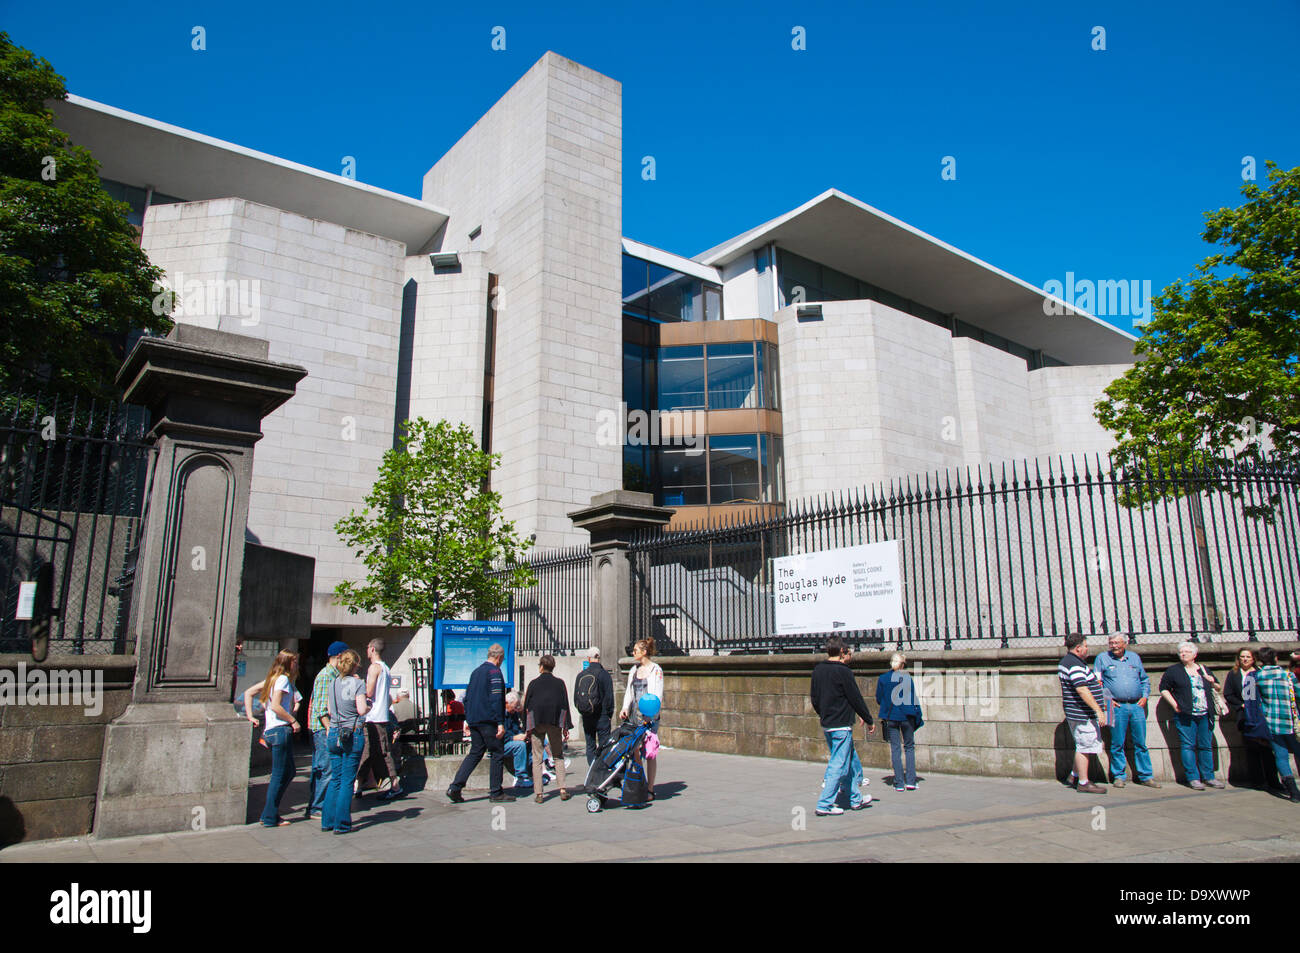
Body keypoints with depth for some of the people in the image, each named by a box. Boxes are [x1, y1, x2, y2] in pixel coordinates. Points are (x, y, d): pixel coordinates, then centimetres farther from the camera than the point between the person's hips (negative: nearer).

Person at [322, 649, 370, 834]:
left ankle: (327, 821, 17)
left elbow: (329, 710, 9)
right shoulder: (357, 683, -8)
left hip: (334, 733, 5)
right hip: (353, 734, -5)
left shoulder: (332, 683, 7)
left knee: (335, 779, 14)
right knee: (348, 780, 1)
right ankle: (341, 824, 4)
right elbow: (362, 709, -15)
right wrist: (369, 707, 5)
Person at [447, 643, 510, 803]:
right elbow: (496, 699, -18)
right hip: (488, 721, -8)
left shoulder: (476, 672, 16)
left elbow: (467, 697, 19)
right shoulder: (494, 672, -10)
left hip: (474, 721, 8)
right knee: (497, 754, 2)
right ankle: (496, 792, 5)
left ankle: (455, 787, 2)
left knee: (475, 753, 12)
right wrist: (500, 723, -18)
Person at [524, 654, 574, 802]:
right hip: (555, 723, 1)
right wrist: (566, 727, 7)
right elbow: (565, 705, 4)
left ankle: (538, 793, 0)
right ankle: (563, 790, 3)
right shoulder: (560, 683, 5)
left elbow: (526, 706, 3)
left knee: (537, 758, 4)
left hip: (536, 723, -1)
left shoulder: (533, 683, 3)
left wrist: (527, 728, 8)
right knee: (558, 756, 11)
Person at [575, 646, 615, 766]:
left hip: (586, 716, 3)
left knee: (590, 746, 10)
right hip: (601, 716, -3)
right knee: (603, 746, 1)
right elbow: (609, 696, -8)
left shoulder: (581, 675, 3)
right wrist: (610, 713, 1)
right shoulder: (604, 674, -8)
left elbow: (575, 696, 9)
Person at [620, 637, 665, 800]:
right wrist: (625, 708, 0)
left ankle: (650, 789, 5)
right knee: (634, 750, 4)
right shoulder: (634, 670, 14)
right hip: (635, 714, 6)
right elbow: (629, 692, 16)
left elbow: (658, 694, -8)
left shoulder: (656, 670, -3)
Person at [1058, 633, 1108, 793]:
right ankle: (1083, 783, 2)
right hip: (1082, 715, -11)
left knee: (1083, 747, 19)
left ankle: (1074, 776, 27)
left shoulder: (1065, 662, 15)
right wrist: (1098, 710, -26)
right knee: (1084, 747, -4)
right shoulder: (1075, 665, -20)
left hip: (1075, 713, 11)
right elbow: (1082, 690, -27)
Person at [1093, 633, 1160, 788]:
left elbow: (1145, 679, 22)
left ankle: (1145, 776, 13)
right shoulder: (1102, 658, 5)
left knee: (1141, 743, 4)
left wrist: (1144, 696, 8)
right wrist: (1106, 699, -6)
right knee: (1117, 744, 0)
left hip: (1137, 706, 3)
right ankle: (1119, 776, 8)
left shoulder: (1134, 657, 15)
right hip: (1117, 707, -3)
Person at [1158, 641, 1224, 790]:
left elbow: (1217, 687, 25)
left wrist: (1213, 682, 2)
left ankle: (1208, 777, 17)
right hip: (1186, 715, -3)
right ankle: (1193, 778, 0)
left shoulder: (1203, 669, 16)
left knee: (1206, 746, 8)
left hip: (1206, 715, 4)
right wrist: (1174, 704, -7)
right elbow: (1163, 689, 5)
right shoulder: (1173, 670, 5)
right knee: (1188, 746, -4)